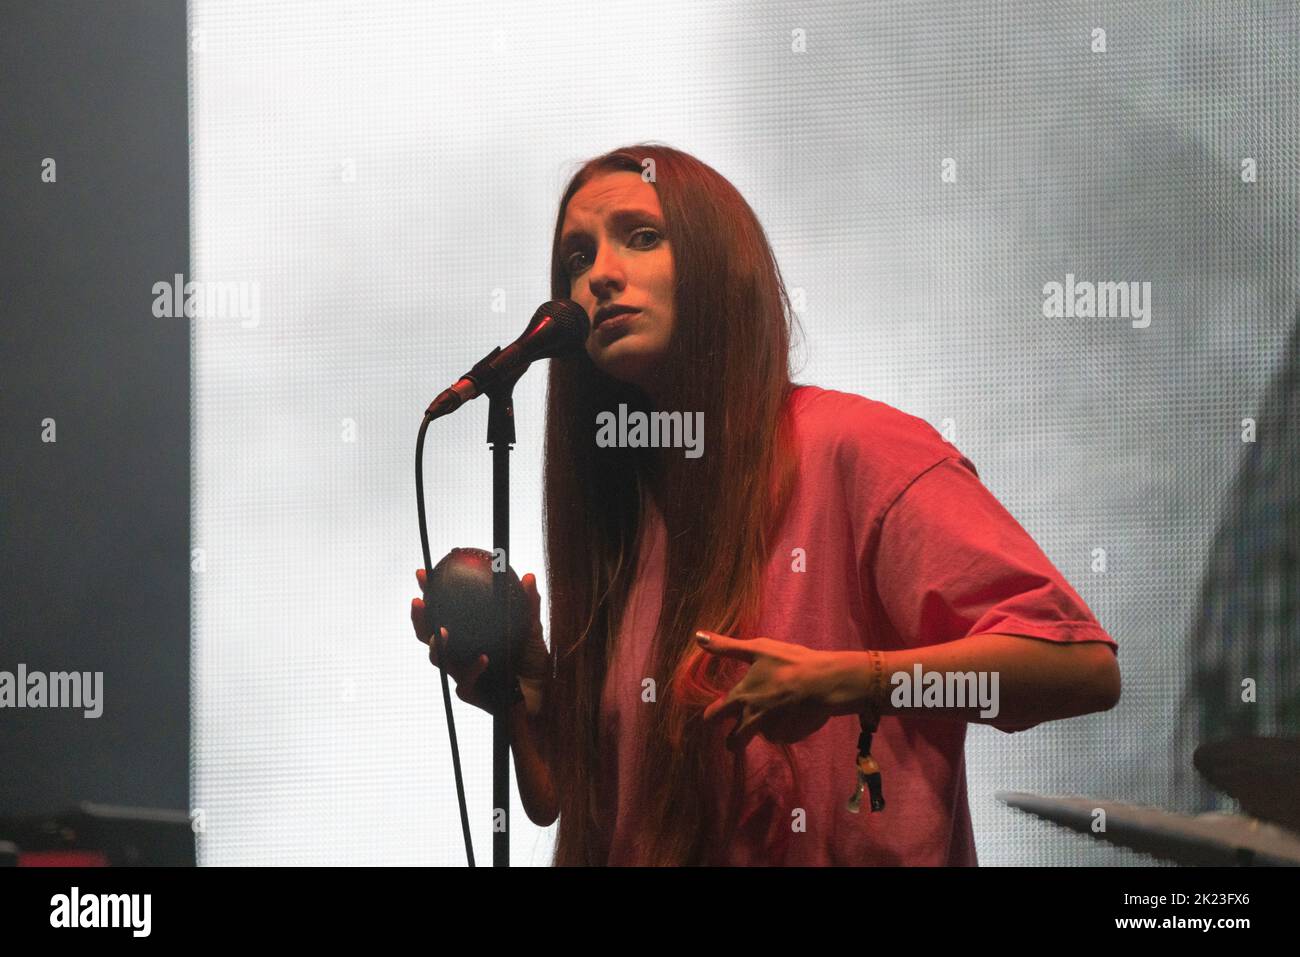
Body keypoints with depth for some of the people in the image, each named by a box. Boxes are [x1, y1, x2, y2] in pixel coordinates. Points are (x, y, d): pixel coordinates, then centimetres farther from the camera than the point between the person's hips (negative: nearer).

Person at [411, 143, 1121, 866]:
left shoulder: (852, 447, -7)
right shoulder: (615, 507, 11)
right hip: (648, 857, 4)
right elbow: (558, 800, 15)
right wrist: (524, 690, -3)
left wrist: (837, 680, -20)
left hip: (862, 856, -4)